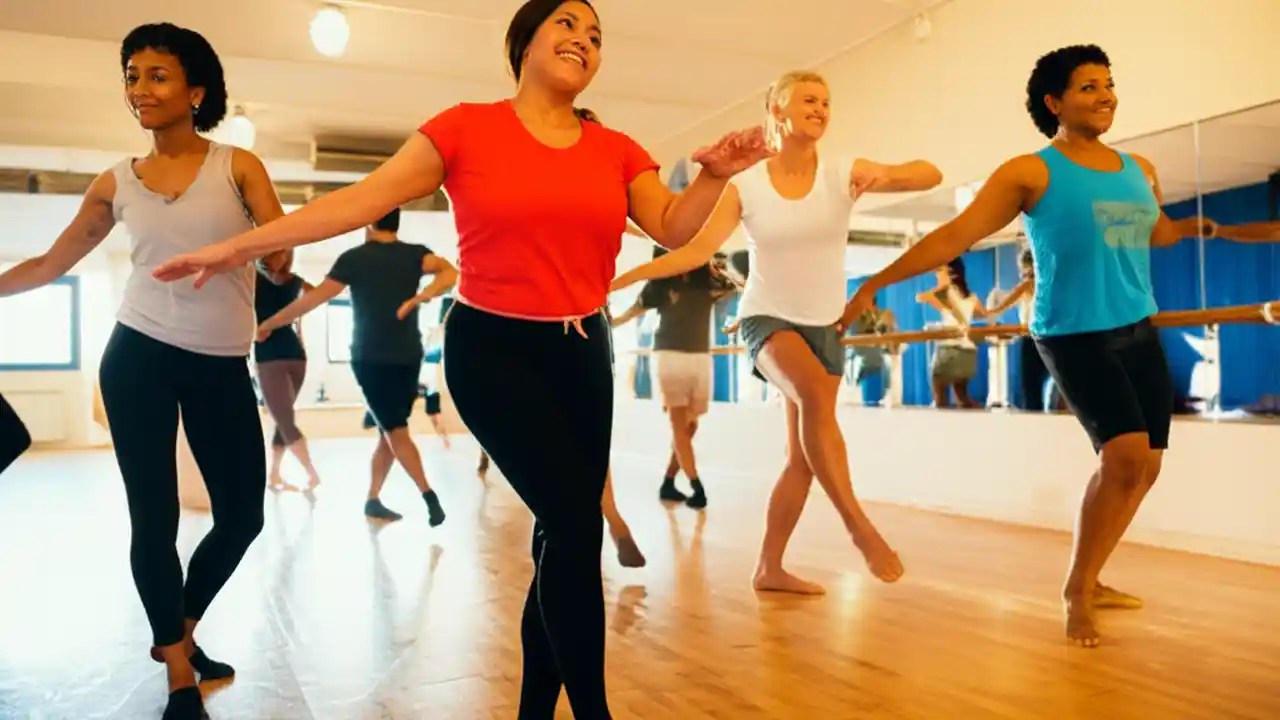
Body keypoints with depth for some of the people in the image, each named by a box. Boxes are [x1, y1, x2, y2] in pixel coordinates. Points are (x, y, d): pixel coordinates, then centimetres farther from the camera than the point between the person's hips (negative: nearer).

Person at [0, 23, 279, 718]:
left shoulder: (238, 166, 1)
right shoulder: (115, 184, 6)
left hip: (222, 365, 0)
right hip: (138, 355, 0)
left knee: (243, 516, 5)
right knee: (154, 518, -1)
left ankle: (177, 631, 32)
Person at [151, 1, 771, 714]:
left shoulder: (614, 150, 6)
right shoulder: (466, 128, -5)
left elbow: (673, 228, 7)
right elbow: (362, 200, -6)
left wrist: (715, 175, -13)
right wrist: (239, 245, -8)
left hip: (582, 355, 5)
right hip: (492, 350, -5)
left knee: (564, 534, 8)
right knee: (576, 526, -13)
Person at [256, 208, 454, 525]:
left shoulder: (354, 258, -3)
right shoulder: (415, 254, 3)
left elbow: (315, 298, -2)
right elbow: (449, 271, -16)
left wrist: (269, 323, 7)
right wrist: (421, 297, -23)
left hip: (370, 359, -2)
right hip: (409, 358, 2)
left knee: (394, 431, 3)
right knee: (389, 432, 11)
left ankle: (429, 496, -5)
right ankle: (373, 499, 8)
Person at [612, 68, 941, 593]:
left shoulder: (844, 173, -5)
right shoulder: (745, 186, -7)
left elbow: (932, 175, -13)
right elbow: (698, 247, -14)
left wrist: (889, 174, -35)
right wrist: (630, 274, -26)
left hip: (824, 325, 3)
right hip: (766, 317, -3)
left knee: (803, 458, 5)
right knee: (815, 393, -36)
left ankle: (769, 567, 19)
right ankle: (858, 524, -26)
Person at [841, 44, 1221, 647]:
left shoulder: (1138, 170, 11)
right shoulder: (1030, 173, -7)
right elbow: (954, 236, -13)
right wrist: (875, 284, -18)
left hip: (1139, 331, 7)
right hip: (1074, 336, -7)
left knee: (1145, 466, 7)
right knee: (1124, 454, -20)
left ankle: (1089, 581, 26)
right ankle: (1076, 592, -1)